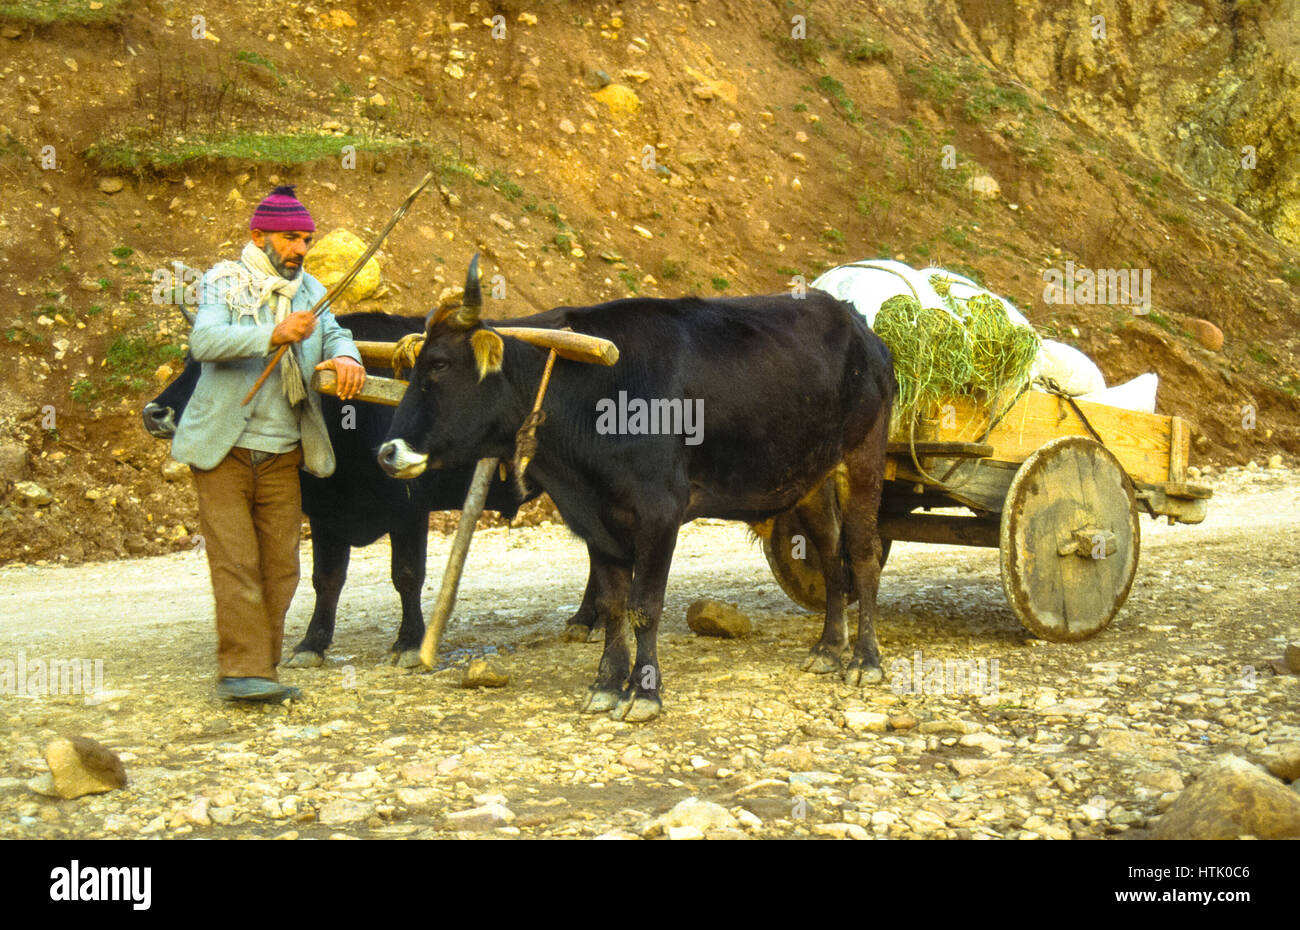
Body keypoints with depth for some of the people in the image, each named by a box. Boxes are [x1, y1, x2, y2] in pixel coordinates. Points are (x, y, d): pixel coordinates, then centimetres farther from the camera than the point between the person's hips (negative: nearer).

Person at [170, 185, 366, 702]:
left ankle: (258, 675, 12)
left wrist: (345, 357, -18)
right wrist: (274, 335, -35)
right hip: (222, 450, -5)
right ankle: (241, 671, -8)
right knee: (235, 563, -8)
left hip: (283, 453, 5)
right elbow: (204, 341, -21)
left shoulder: (308, 290, 13)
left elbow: (334, 333, 6)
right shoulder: (223, 283, -4)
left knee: (280, 567, 5)